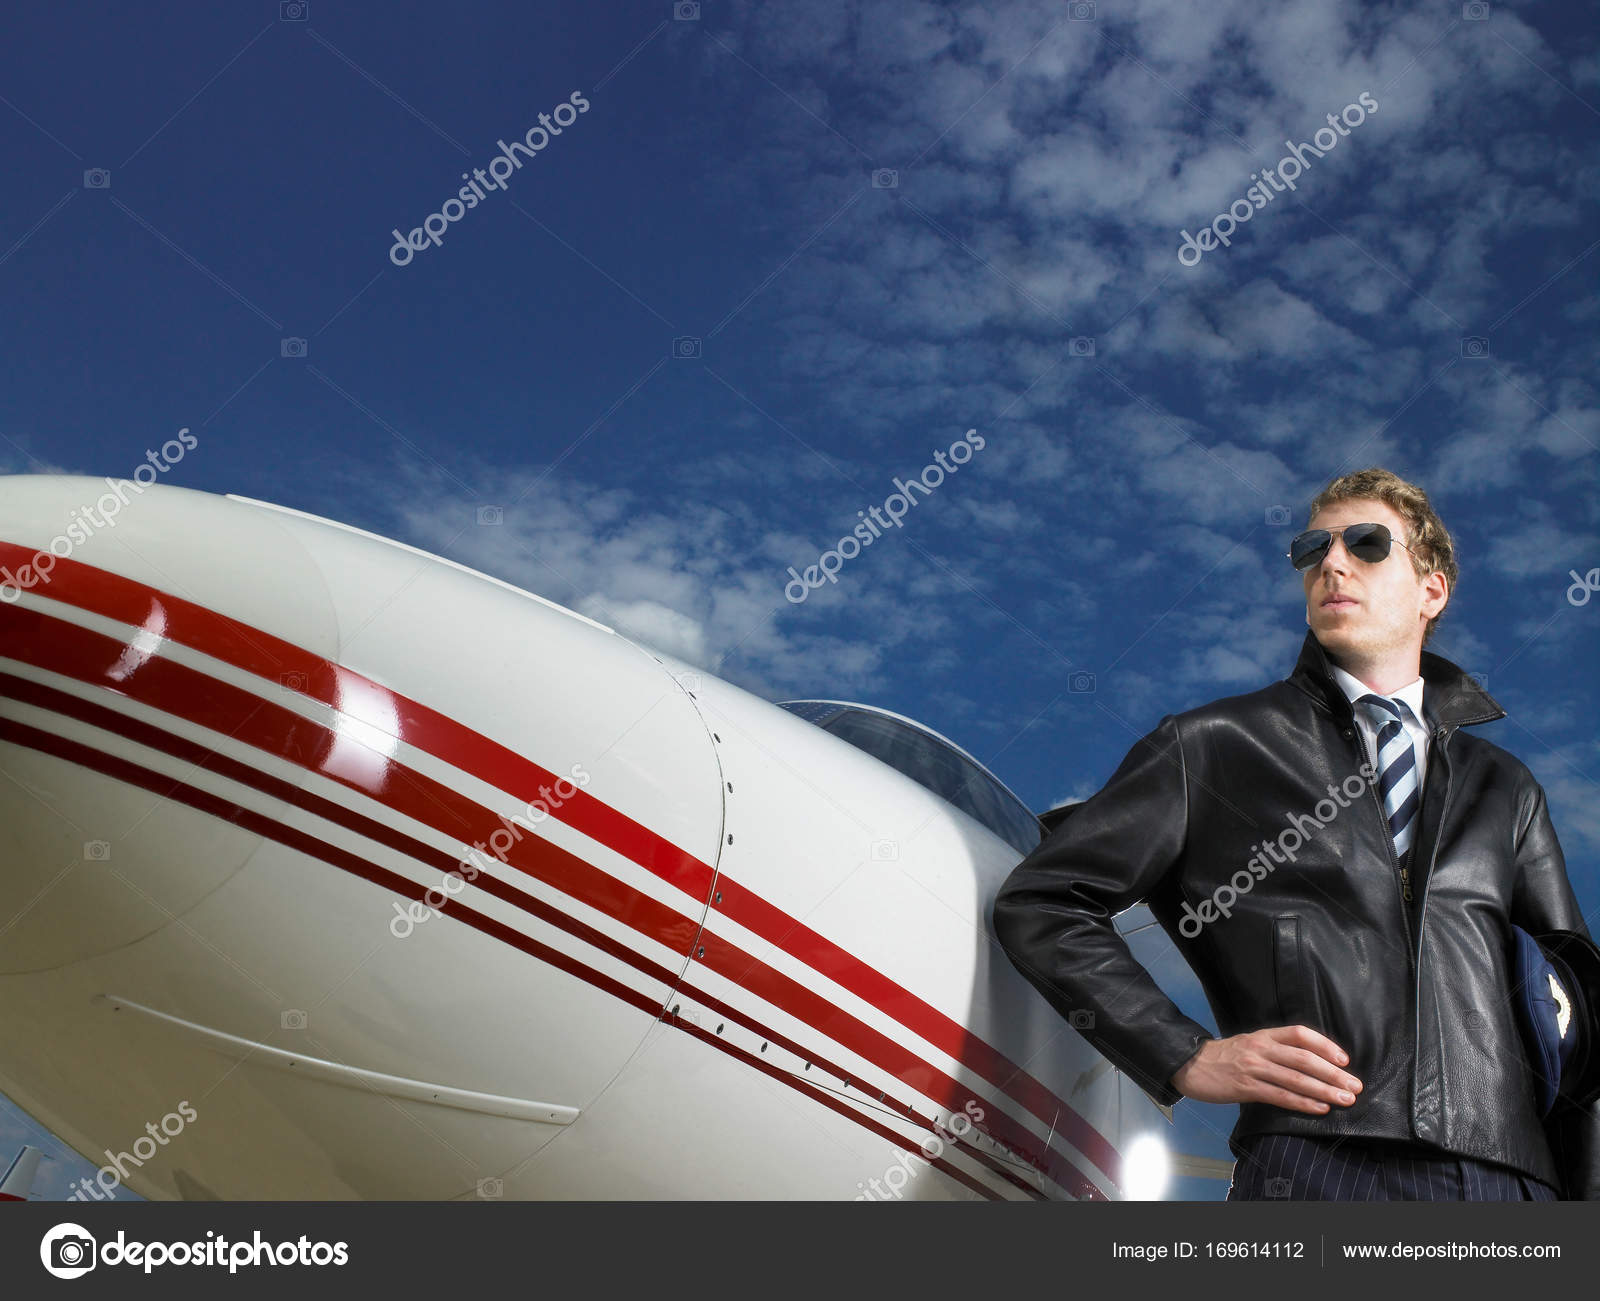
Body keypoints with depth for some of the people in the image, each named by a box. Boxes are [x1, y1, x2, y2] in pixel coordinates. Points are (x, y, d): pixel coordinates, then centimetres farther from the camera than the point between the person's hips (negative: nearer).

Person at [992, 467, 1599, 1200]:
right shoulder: (1213, 749, 11)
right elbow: (1036, 903, 6)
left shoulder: (1504, 789, 23)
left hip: (1512, 1175, 4)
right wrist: (1188, 1058, -3)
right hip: (1315, 1165, -3)